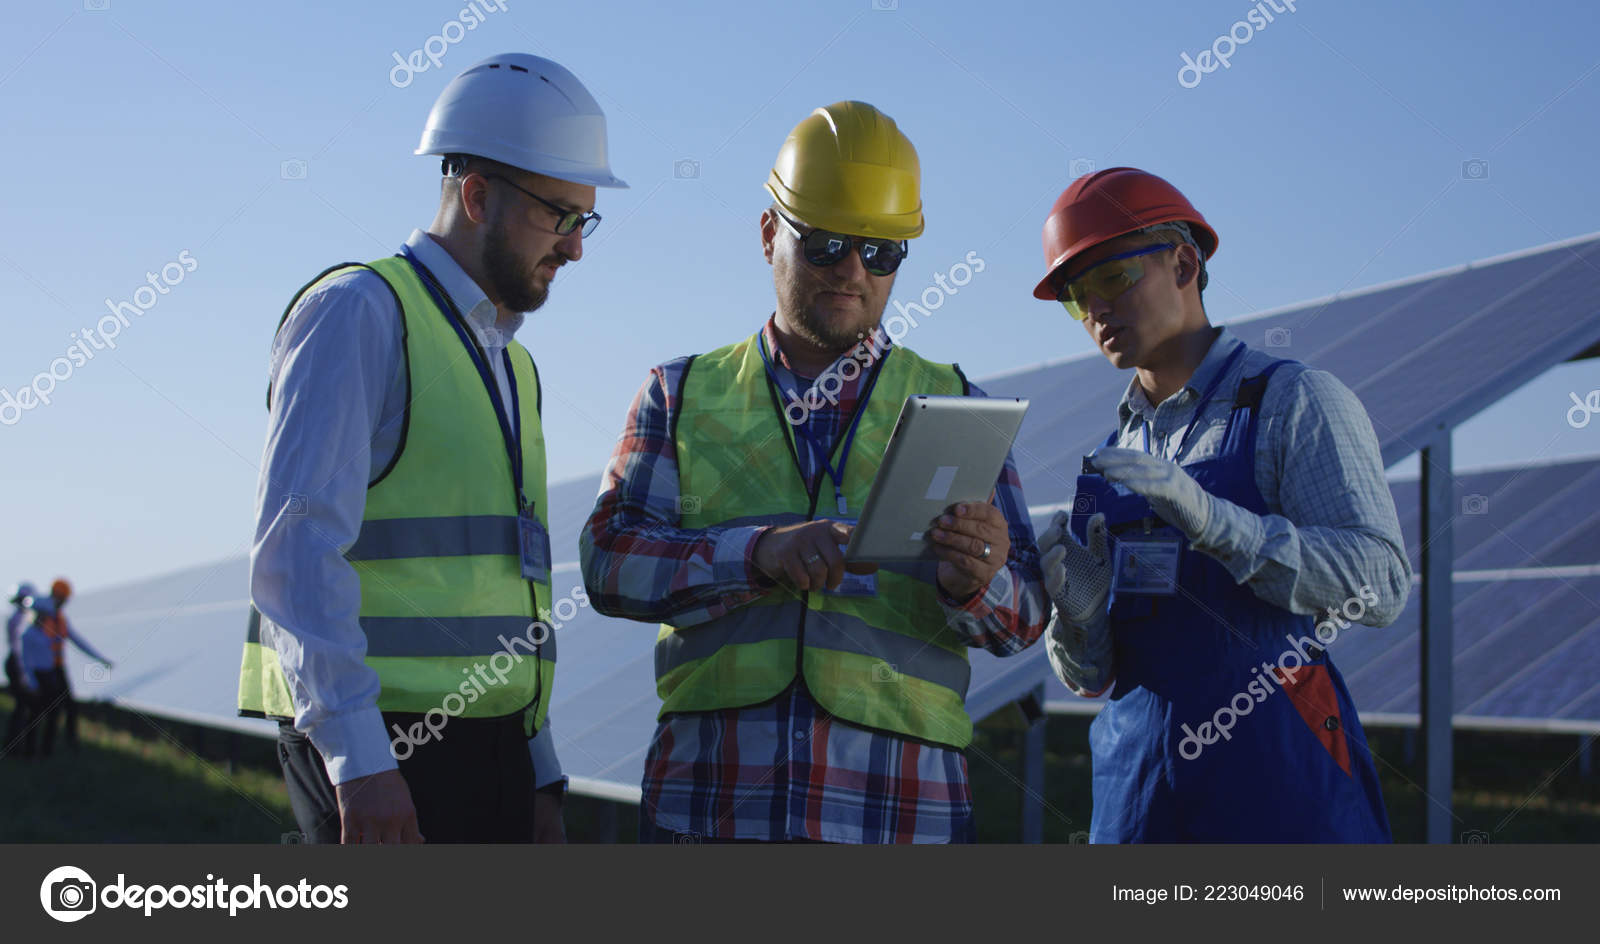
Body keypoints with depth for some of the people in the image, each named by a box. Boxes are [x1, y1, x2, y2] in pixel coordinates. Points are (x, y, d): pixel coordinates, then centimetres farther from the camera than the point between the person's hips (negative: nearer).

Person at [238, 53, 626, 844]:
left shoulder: (509, 365, 21)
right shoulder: (360, 312, -6)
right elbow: (295, 548, -17)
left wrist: (541, 778, 18)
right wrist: (359, 759, -24)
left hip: (484, 746, 8)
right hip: (374, 753, -8)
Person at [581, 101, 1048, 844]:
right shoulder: (683, 395, 13)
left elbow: (1021, 619, 6)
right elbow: (611, 559, -1)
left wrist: (975, 584, -17)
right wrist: (758, 553, -18)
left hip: (897, 808, 0)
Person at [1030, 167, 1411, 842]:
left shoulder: (1296, 401, 0)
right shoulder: (1112, 455, 16)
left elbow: (1380, 585, -14)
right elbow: (1091, 676, 15)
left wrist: (1210, 519, -24)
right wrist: (1079, 615, -8)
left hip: (1279, 785, -5)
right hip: (1136, 781, 5)